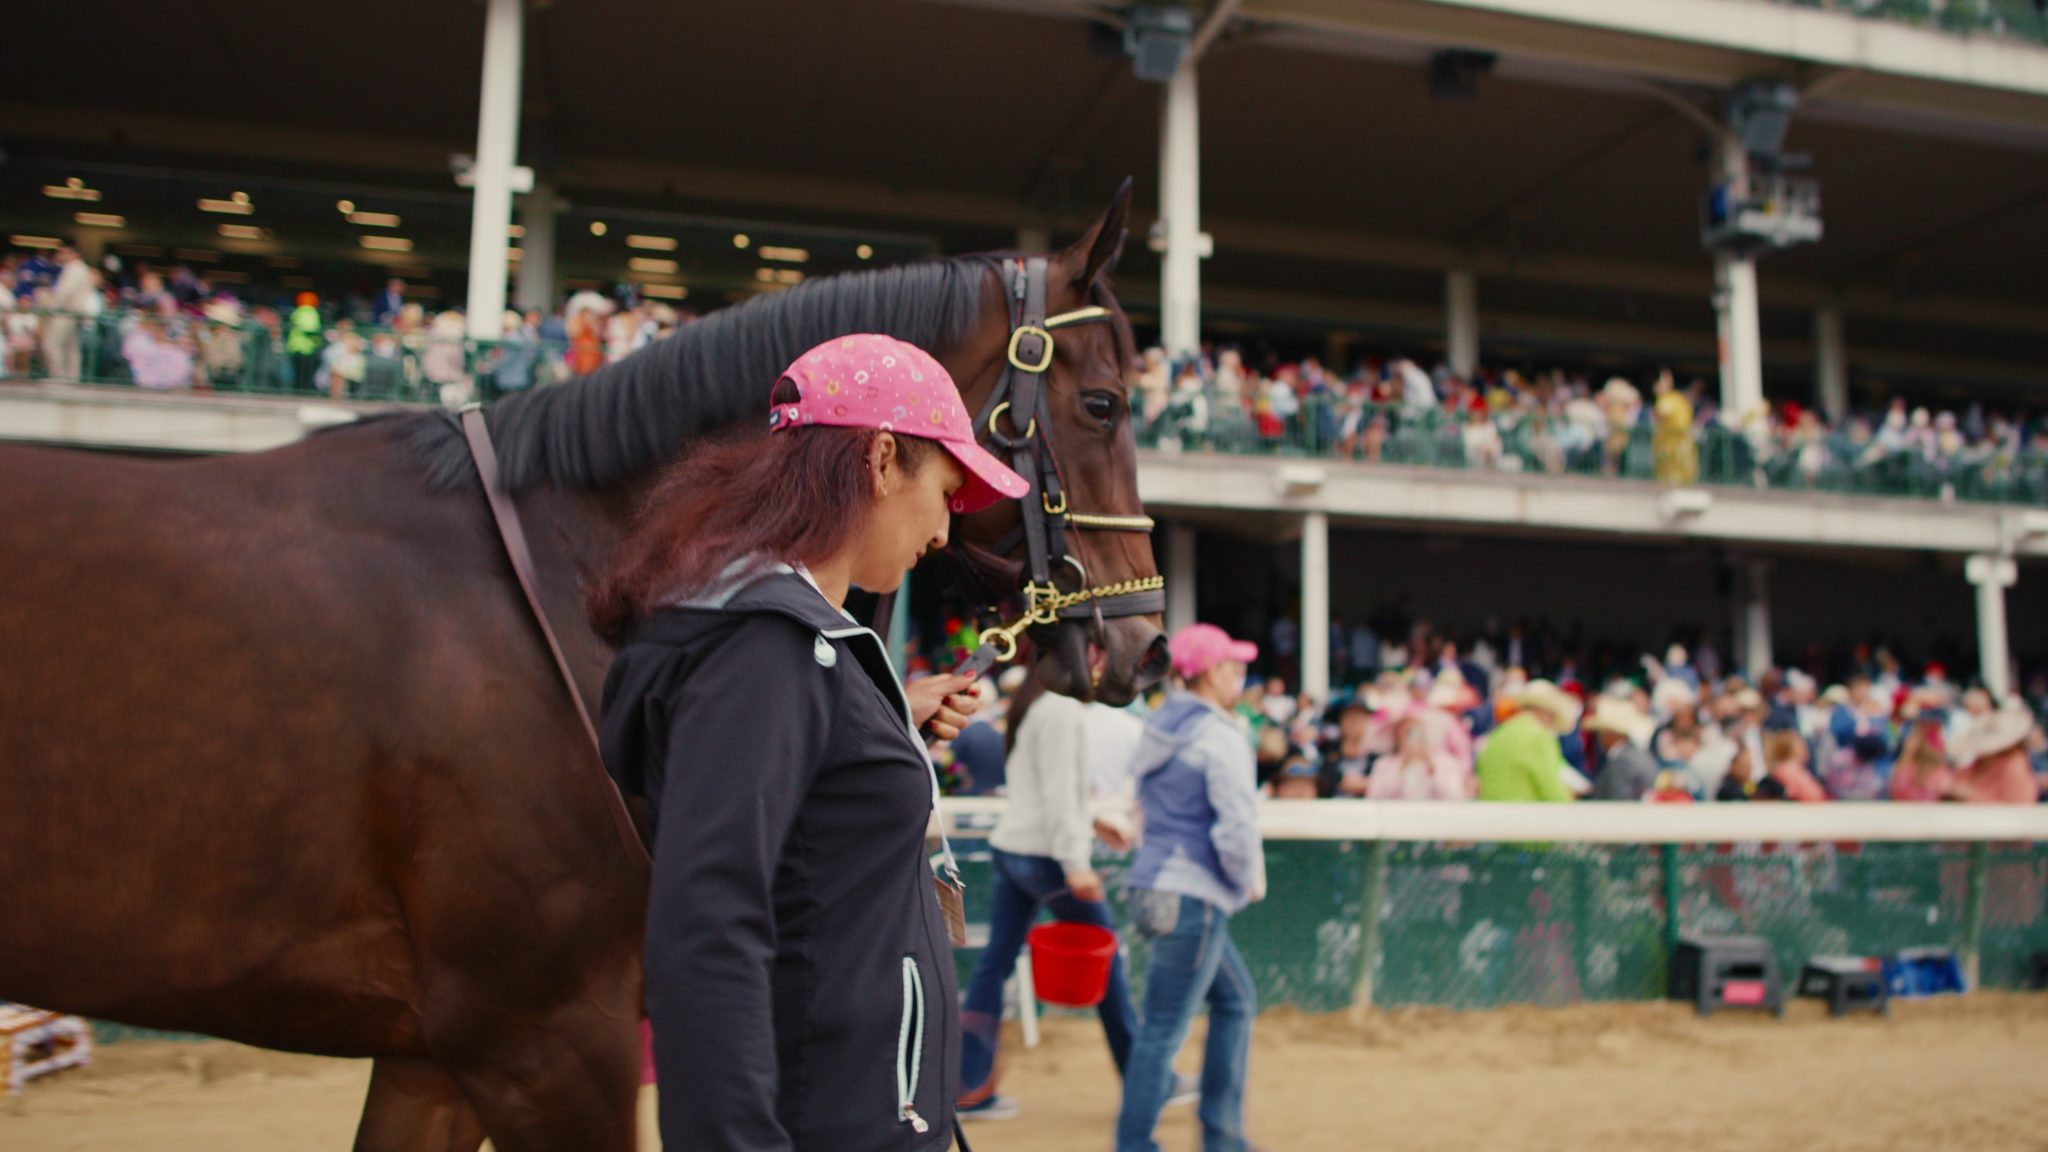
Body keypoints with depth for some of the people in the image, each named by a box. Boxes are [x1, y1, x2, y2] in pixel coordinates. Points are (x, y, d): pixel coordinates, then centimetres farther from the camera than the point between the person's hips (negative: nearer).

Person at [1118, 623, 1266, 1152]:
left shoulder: (1160, 726, 12)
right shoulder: (1221, 737, -15)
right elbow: (1237, 828, -22)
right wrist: (1249, 881, -3)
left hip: (1156, 884, 10)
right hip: (1193, 898, -9)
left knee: (1235, 1002, 20)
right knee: (1164, 1029, -1)